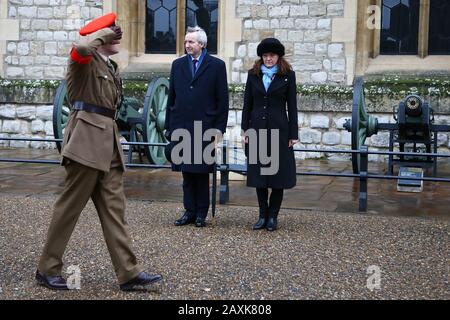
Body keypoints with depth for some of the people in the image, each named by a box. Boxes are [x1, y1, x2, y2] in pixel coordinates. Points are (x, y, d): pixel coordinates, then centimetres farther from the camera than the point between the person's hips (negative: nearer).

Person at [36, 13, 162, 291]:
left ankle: (129, 273, 5)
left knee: (114, 211, 4)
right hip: (87, 141, -8)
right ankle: (48, 269, 12)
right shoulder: (85, 61, -5)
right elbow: (81, 46, -31)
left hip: (108, 143, 8)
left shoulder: (110, 68, 20)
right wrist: (105, 31, -13)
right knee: (70, 207, -1)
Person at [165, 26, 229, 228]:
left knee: (202, 173, 3)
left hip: (204, 127, -3)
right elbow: (171, 97, 13)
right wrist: (168, 126, 9)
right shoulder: (178, 65, 13)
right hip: (181, 127, 3)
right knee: (187, 173, 6)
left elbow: (222, 100, 0)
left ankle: (201, 213, 12)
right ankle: (190, 211, 14)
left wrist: (219, 128, -5)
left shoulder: (216, 66, 2)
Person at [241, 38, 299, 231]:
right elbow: (247, 104, 9)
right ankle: (263, 215, 14)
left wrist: (293, 134, -4)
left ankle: (273, 216, 12)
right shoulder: (253, 75, 7)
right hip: (257, 130, 2)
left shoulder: (288, 75, 1)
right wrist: (245, 131, 3)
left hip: (278, 130, -2)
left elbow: (292, 106, 0)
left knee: (278, 174, 2)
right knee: (258, 173, 5)